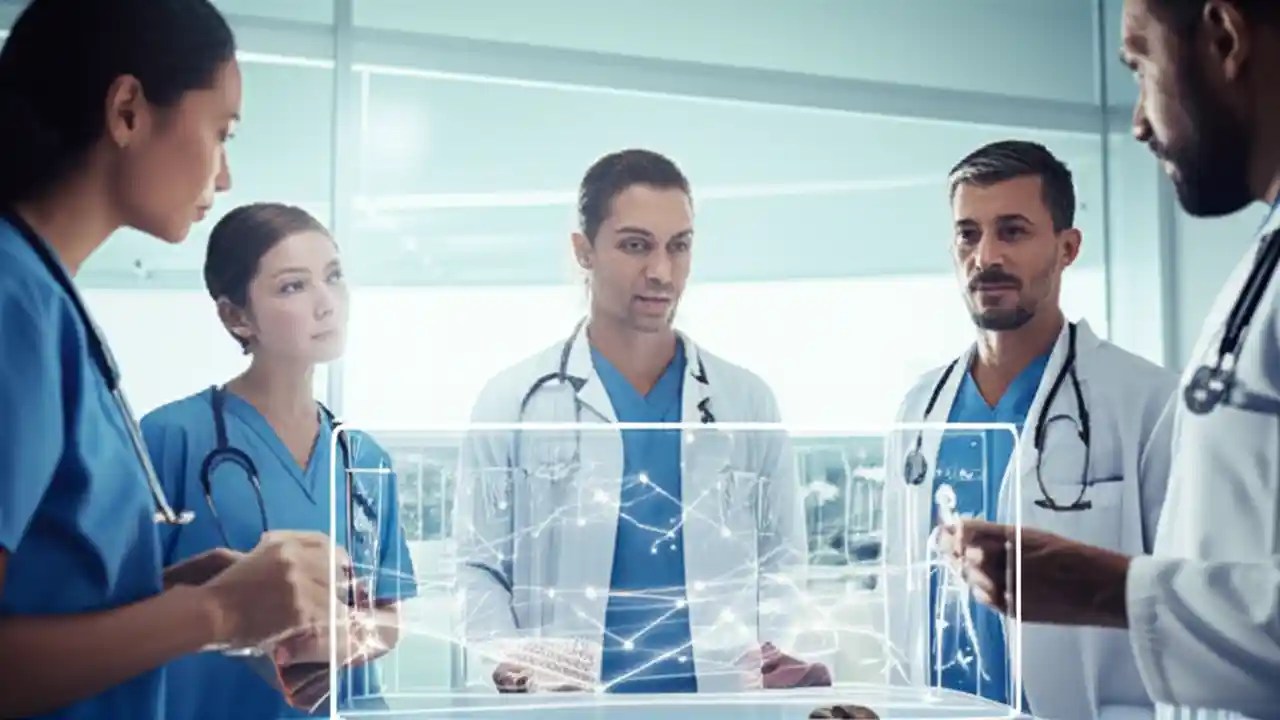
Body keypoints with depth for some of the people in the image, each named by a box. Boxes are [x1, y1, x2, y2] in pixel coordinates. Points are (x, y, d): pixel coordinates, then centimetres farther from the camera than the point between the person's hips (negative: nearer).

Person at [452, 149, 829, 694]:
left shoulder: (747, 400, 8)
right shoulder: (512, 401, 2)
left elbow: (782, 559, 12)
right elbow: (478, 566, 2)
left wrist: (776, 648, -5)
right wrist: (508, 662, -13)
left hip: (721, 699, 2)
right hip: (565, 707, -1)